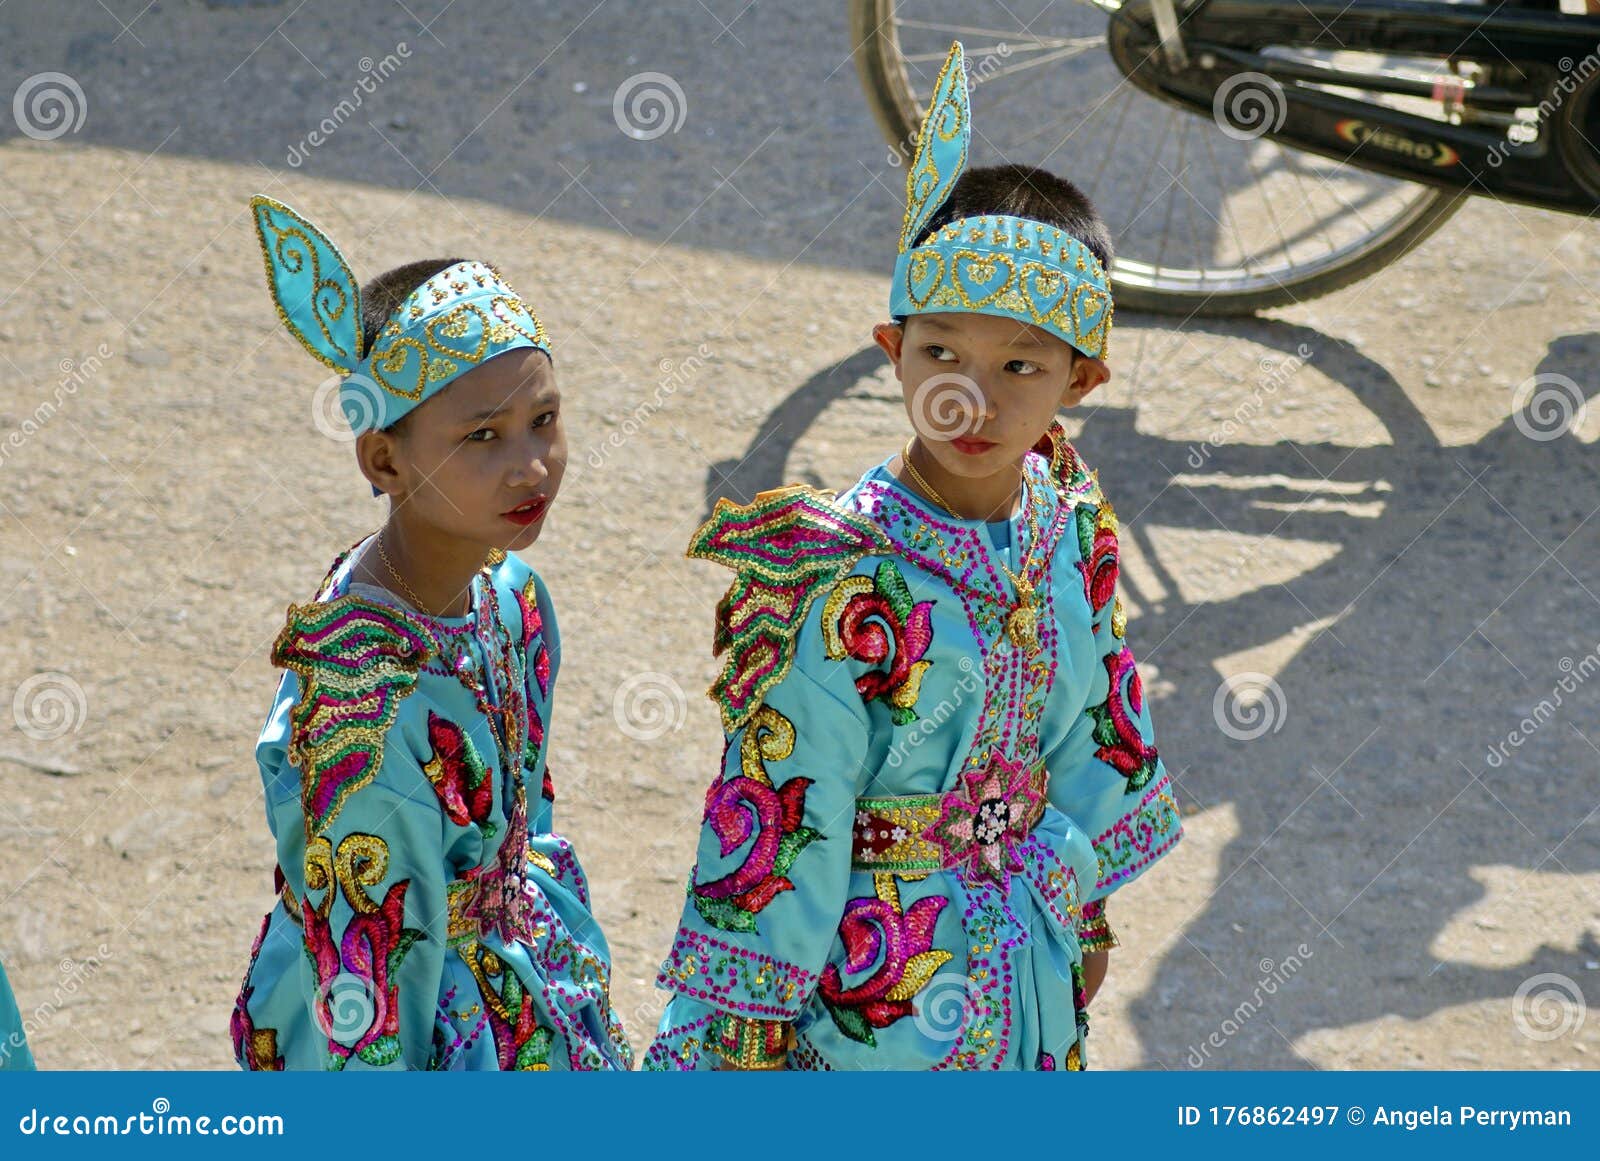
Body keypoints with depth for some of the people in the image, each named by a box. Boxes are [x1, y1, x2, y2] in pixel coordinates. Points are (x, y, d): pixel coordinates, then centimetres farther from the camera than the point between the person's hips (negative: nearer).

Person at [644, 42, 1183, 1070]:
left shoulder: (1066, 517, -6)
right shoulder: (834, 588, -25)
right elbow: (776, 810, -21)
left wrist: (1082, 908, 19)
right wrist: (735, 1037, -17)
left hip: (1027, 962, 6)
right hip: (879, 983, -6)